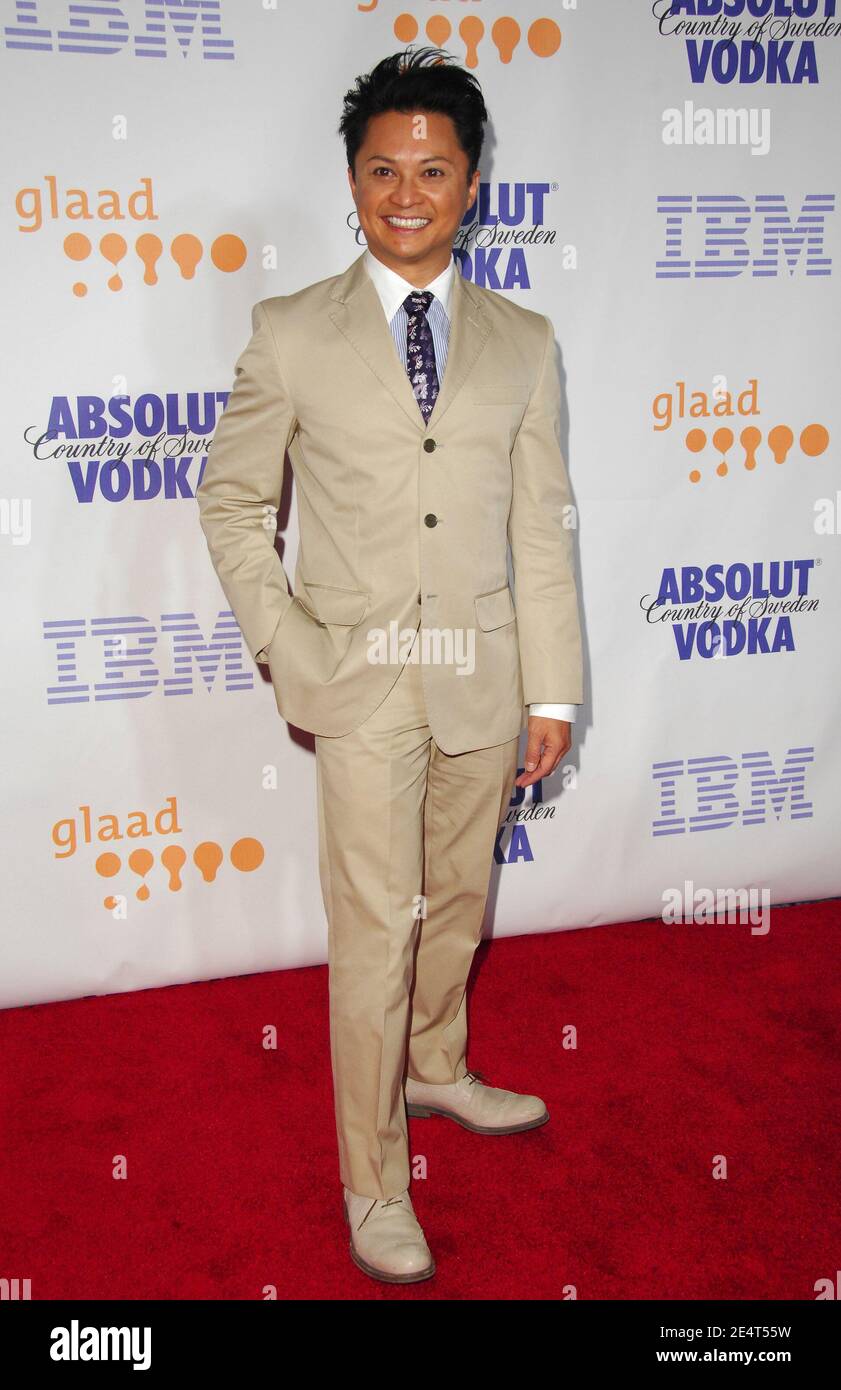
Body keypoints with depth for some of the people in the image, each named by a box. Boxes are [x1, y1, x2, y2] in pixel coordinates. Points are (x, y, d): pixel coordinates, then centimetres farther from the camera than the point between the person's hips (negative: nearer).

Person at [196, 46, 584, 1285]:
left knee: (457, 901, 18)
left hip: (480, 678, 3)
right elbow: (233, 499, 4)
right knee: (376, 932, 1)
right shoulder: (291, 333, -1)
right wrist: (281, 648, -6)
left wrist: (552, 691, 2)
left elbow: (543, 524, 4)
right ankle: (374, 1184, 18)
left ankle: (437, 1072, 45)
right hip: (361, 680, -3)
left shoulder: (524, 343, 5)